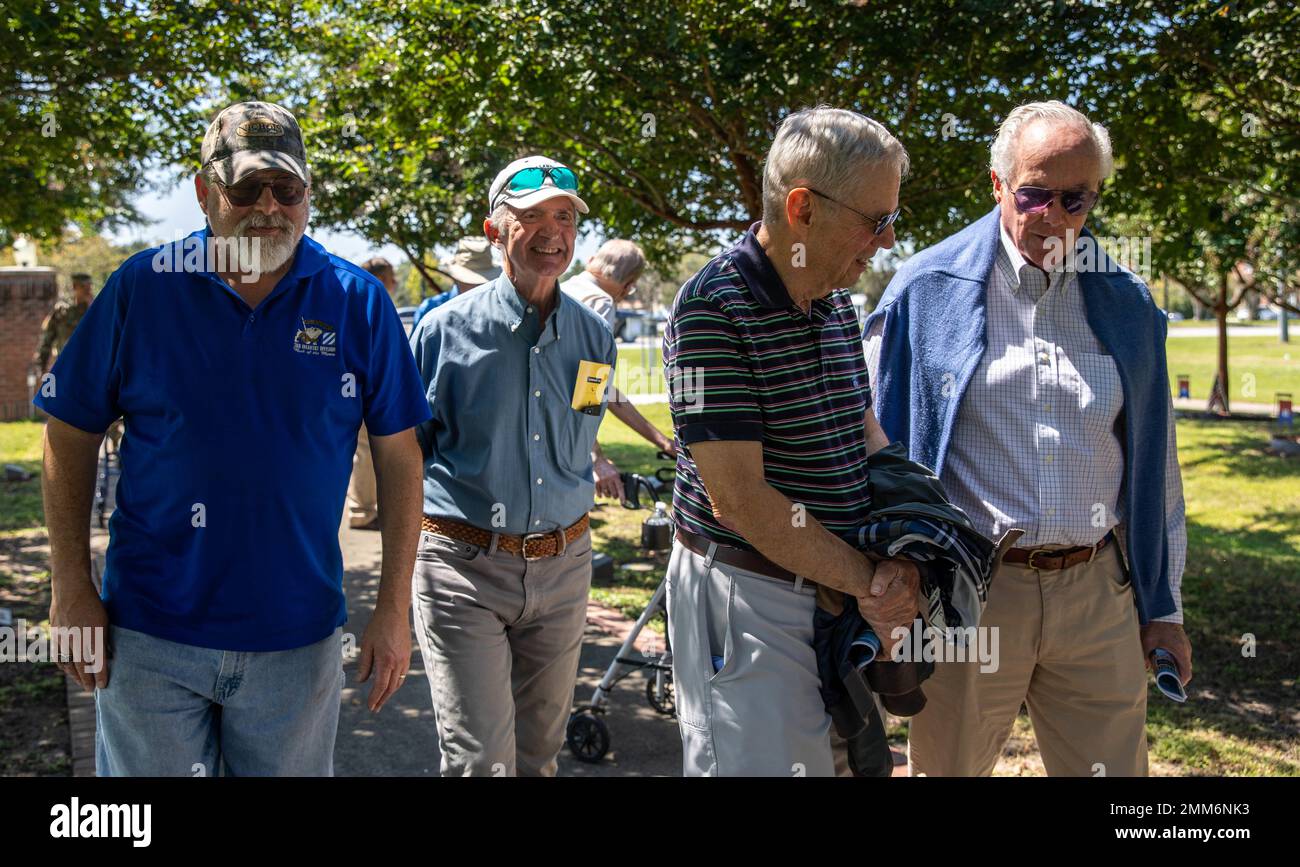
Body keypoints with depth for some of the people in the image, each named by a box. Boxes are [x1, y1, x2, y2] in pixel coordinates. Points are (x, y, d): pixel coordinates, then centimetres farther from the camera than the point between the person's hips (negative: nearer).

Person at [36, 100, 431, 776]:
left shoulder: (358, 302, -5)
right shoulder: (140, 288, -4)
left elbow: (397, 454, -1)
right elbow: (71, 435, 3)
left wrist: (394, 610, -5)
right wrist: (71, 590, -2)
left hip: (298, 638, 0)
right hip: (149, 641, 0)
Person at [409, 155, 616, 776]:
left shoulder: (595, 338, 5)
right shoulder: (445, 328, -7)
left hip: (562, 566, 4)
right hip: (463, 567, -4)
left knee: (539, 752, 17)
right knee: (480, 761, -6)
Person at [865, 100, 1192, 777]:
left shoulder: (1126, 303, 8)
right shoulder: (925, 289, -2)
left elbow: (1154, 465, 13)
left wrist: (1163, 606, 13)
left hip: (1099, 594, 3)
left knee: (1114, 764, 11)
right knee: (948, 765, 9)